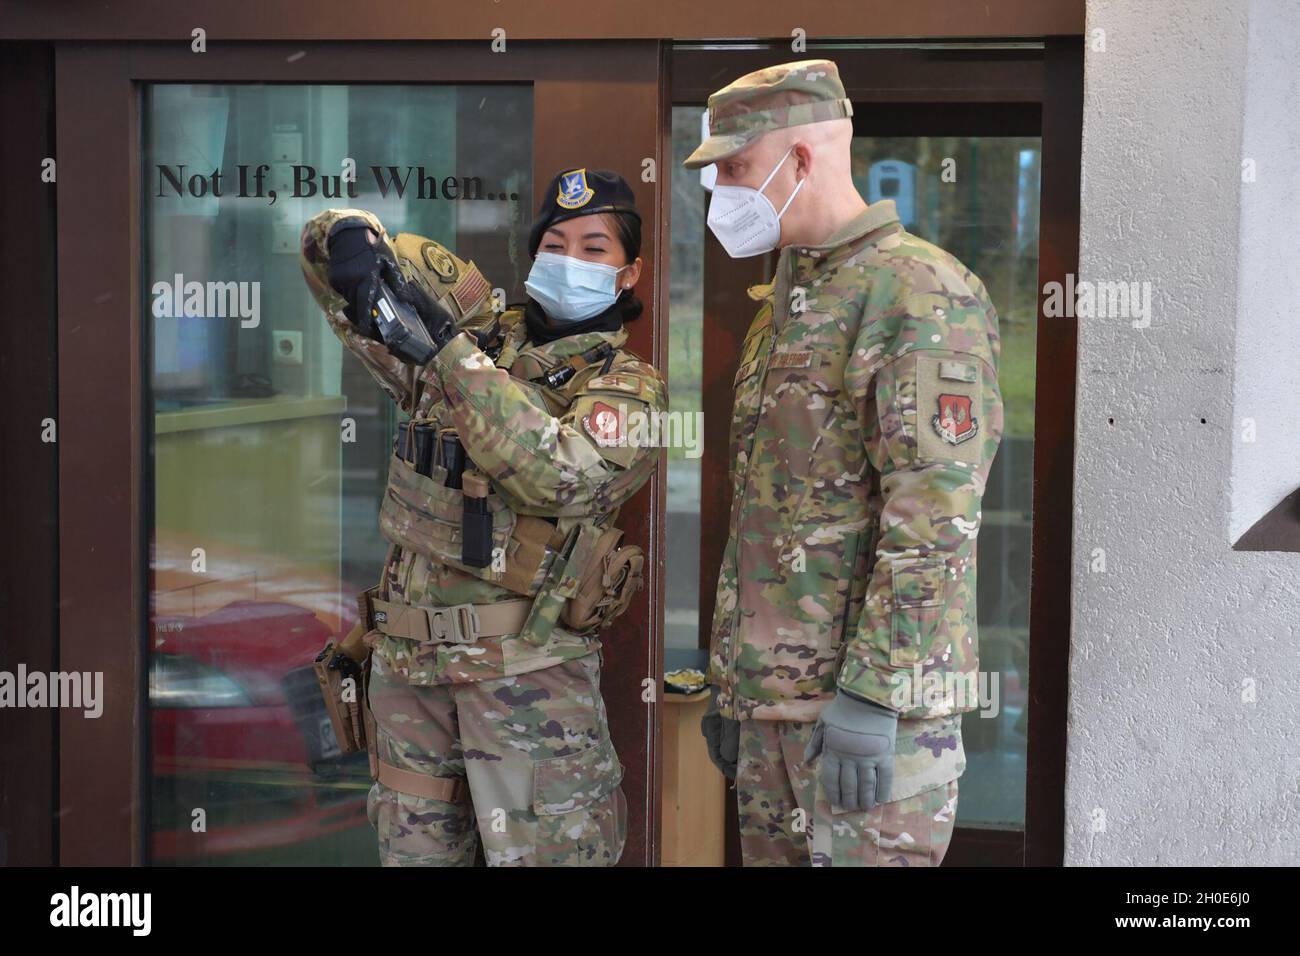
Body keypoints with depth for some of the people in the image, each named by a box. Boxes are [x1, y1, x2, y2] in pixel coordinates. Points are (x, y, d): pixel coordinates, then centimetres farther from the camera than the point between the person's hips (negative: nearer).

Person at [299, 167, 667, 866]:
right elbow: (327, 251, 13)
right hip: (407, 651, 4)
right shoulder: (477, 333, 10)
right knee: (413, 850, 13)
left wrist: (448, 346, -22)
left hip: (526, 661, -4)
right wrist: (354, 238, -13)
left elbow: (554, 472, -23)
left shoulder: (628, 388, -1)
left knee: (548, 852, -4)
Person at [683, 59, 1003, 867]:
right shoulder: (783, 306, 18)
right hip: (773, 695, 9)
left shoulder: (922, 297, -12)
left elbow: (935, 519, -20)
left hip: (874, 699, -9)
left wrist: (870, 694, -23)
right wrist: (728, 678, 21)